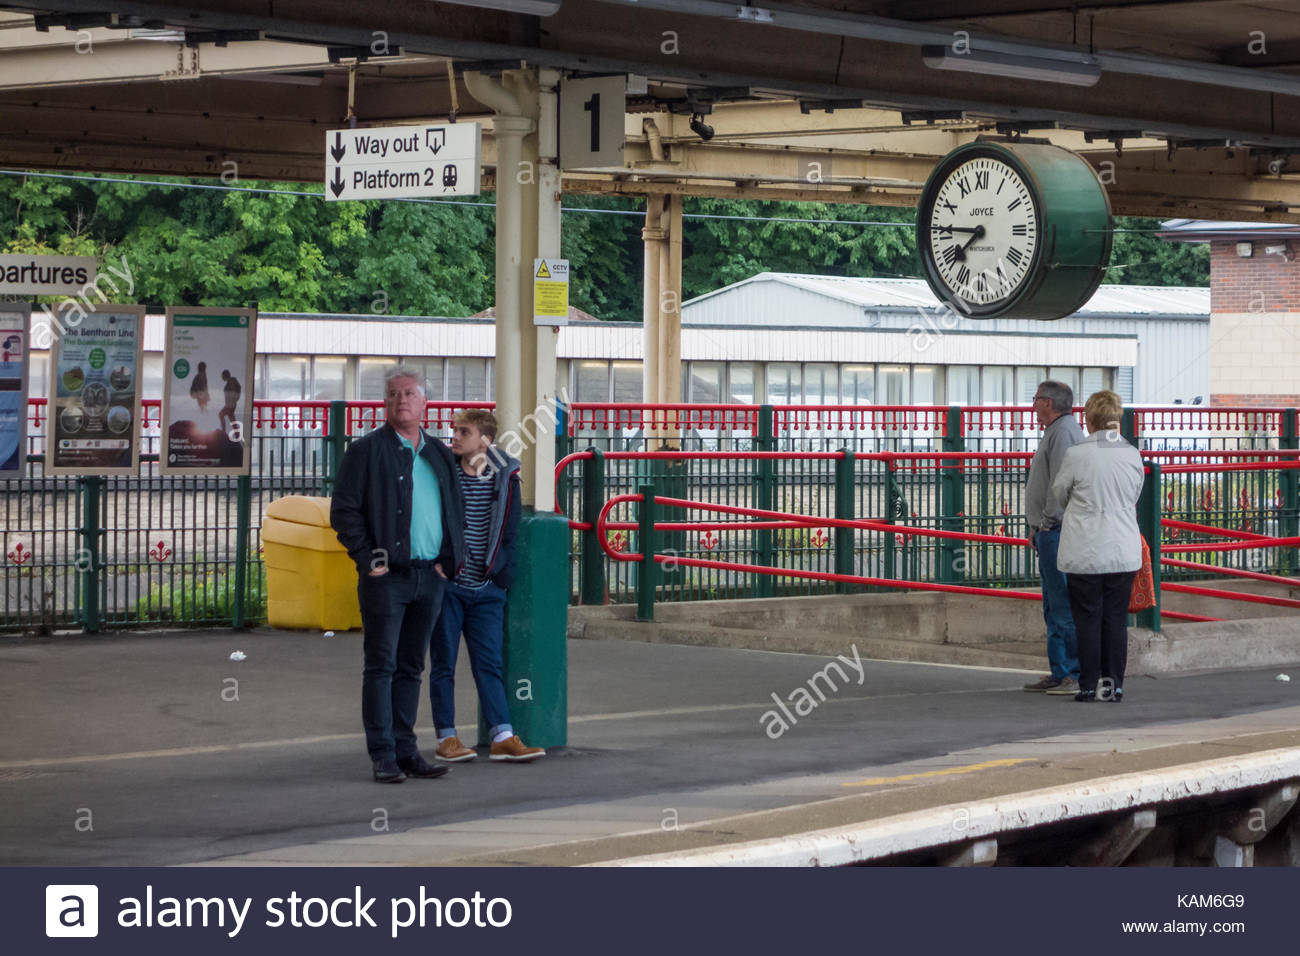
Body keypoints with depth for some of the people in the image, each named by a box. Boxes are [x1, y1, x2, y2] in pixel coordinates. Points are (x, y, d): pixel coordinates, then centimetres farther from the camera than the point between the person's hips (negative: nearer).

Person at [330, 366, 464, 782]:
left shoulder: (439, 454, 15)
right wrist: (368, 560, -12)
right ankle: (384, 756, -2)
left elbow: (456, 510, 22)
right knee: (381, 667, -3)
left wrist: (450, 558, 9)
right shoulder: (366, 451, -1)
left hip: (430, 576, 5)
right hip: (387, 576, -5)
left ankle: (406, 750, 14)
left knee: (411, 668, 10)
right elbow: (344, 511, -5)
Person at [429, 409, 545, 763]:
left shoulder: (504, 478, 2)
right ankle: (447, 738, 9)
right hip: (446, 584, -1)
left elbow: (509, 531, 9)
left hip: (486, 588, 1)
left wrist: (503, 572, 2)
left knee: (489, 663, 2)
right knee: (443, 663, 4)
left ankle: (503, 738, 1)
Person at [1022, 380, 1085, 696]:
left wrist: (1045, 524, -15)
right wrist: (1038, 527, 21)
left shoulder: (1064, 432, -14)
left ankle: (1077, 675, -10)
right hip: (1050, 533, 11)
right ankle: (1059, 673, 15)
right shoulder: (1056, 431, 20)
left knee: (1065, 607, -10)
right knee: (1053, 607, 12)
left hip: (1057, 531, -11)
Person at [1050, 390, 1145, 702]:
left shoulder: (1077, 455, -11)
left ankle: (1090, 685, 4)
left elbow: (1058, 495, 4)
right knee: (1116, 619, 8)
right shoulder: (1133, 455, -1)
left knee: (1088, 619, 4)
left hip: (1086, 553, -3)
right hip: (1124, 553, 3)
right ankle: (1114, 684, 9)